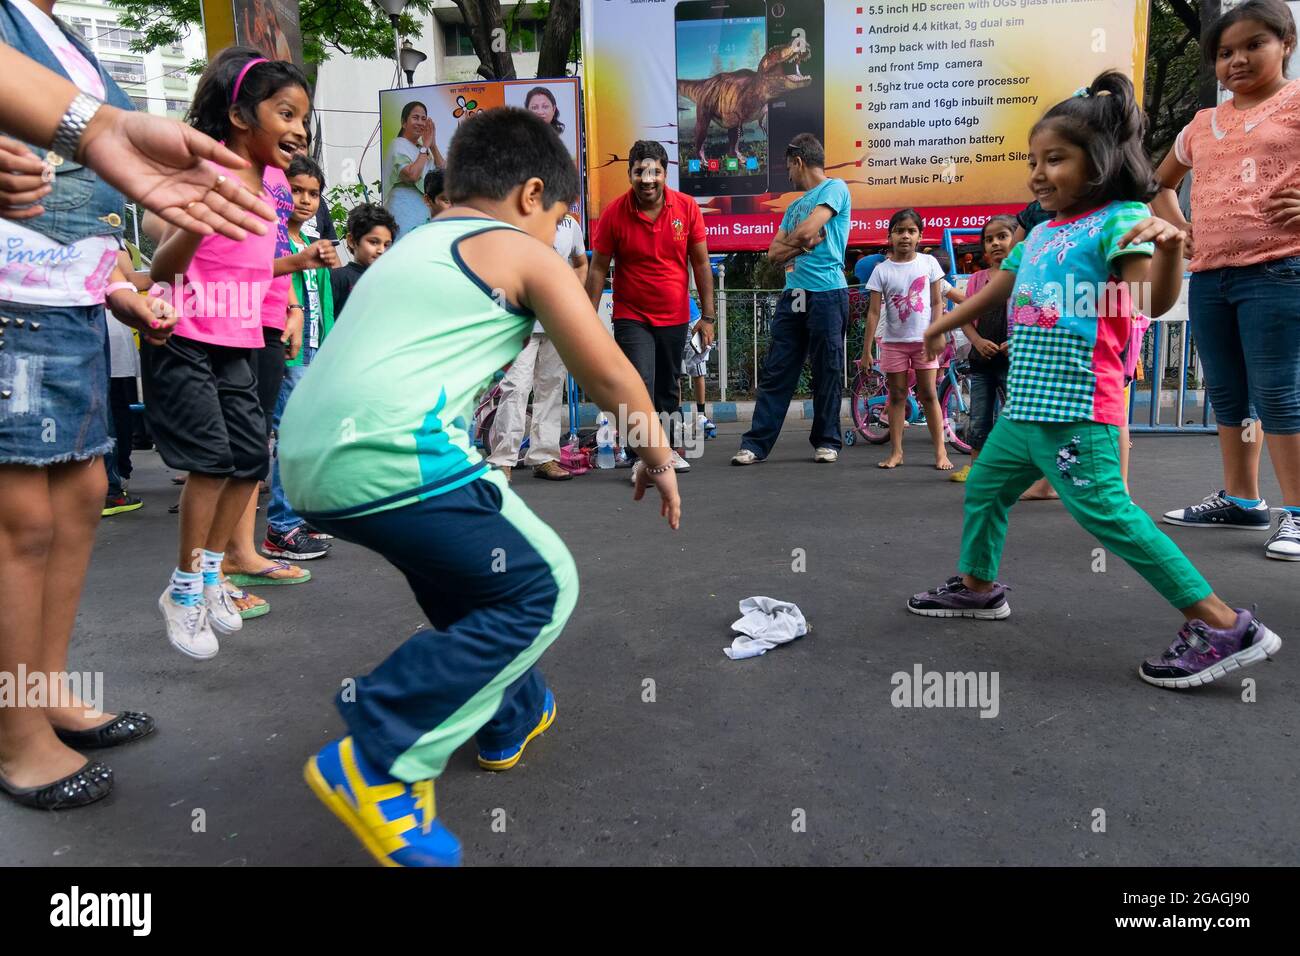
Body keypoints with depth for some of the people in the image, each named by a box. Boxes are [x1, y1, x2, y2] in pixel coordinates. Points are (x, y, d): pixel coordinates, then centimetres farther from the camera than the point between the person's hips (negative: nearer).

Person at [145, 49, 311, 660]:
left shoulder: (270, 180, 8)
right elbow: (163, 268, -19)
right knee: (212, 457, -11)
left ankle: (210, 572, 22)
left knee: (252, 455, 4)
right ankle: (183, 590, 7)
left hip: (238, 344, 7)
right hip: (184, 340, -7)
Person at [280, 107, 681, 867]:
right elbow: (609, 377, 7)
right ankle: (379, 763, -3)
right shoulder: (525, 253, 8)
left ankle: (511, 717, 40)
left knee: (472, 565, 28)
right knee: (542, 587, 3)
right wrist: (658, 455, 24)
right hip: (391, 455, -9)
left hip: (307, 458, 9)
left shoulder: (407, 250, 30)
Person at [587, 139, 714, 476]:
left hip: (675, 317, 2)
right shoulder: (614, 214, -10)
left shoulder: (687, 208, -6)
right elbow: (598, 269, -4)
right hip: (631, 317, -2)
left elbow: (701, 264, 0)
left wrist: (708, 316, -1)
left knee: (668, 388, 15)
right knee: (640, 385, -12)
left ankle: (669, 448, 32)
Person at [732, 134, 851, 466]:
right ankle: (756, 442, 3)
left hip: (827, 294, -7)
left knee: (827, 372, 1)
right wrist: (805, 243, -3)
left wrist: (789, 244, 7)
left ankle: (827, 441, 12)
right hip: (793, 295, 7)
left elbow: (807, 230, -13)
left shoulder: (835, 188, 1)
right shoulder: (796, 205, 22)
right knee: (775, 372, 2)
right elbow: (774, 254, 14)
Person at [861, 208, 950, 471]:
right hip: (894, 342, 1)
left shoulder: (928, 262, 0)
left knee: (929, 395, 1)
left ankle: (940, 450, 6)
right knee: (897, 396, 6)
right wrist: (866, 350, -6)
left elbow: (937, 302, 1)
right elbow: (874, 311, -3)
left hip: (922, 341, 0)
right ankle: (896, 451, 11)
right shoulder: (882, 270, -2)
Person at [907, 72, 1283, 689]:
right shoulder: (1040, 234, 17)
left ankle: (1223, 627, -5)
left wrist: (1168, 248, -40)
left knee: (1106, 512, -13)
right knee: (984, 486, 19)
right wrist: (940, 327, 41)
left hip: (1075, 408, -9)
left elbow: (1153, 302, -21)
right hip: (1027, 405, 9)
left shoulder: (1119, 219, -8)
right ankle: (978, 586, 39)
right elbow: (994, 290, 31)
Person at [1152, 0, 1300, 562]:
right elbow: (1162, 184, 32)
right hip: (1207, 276, 6)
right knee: (1226, 396, 11)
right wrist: (1179, 228, 16)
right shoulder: (1201, 126, 17)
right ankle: (1240, 500, 21)